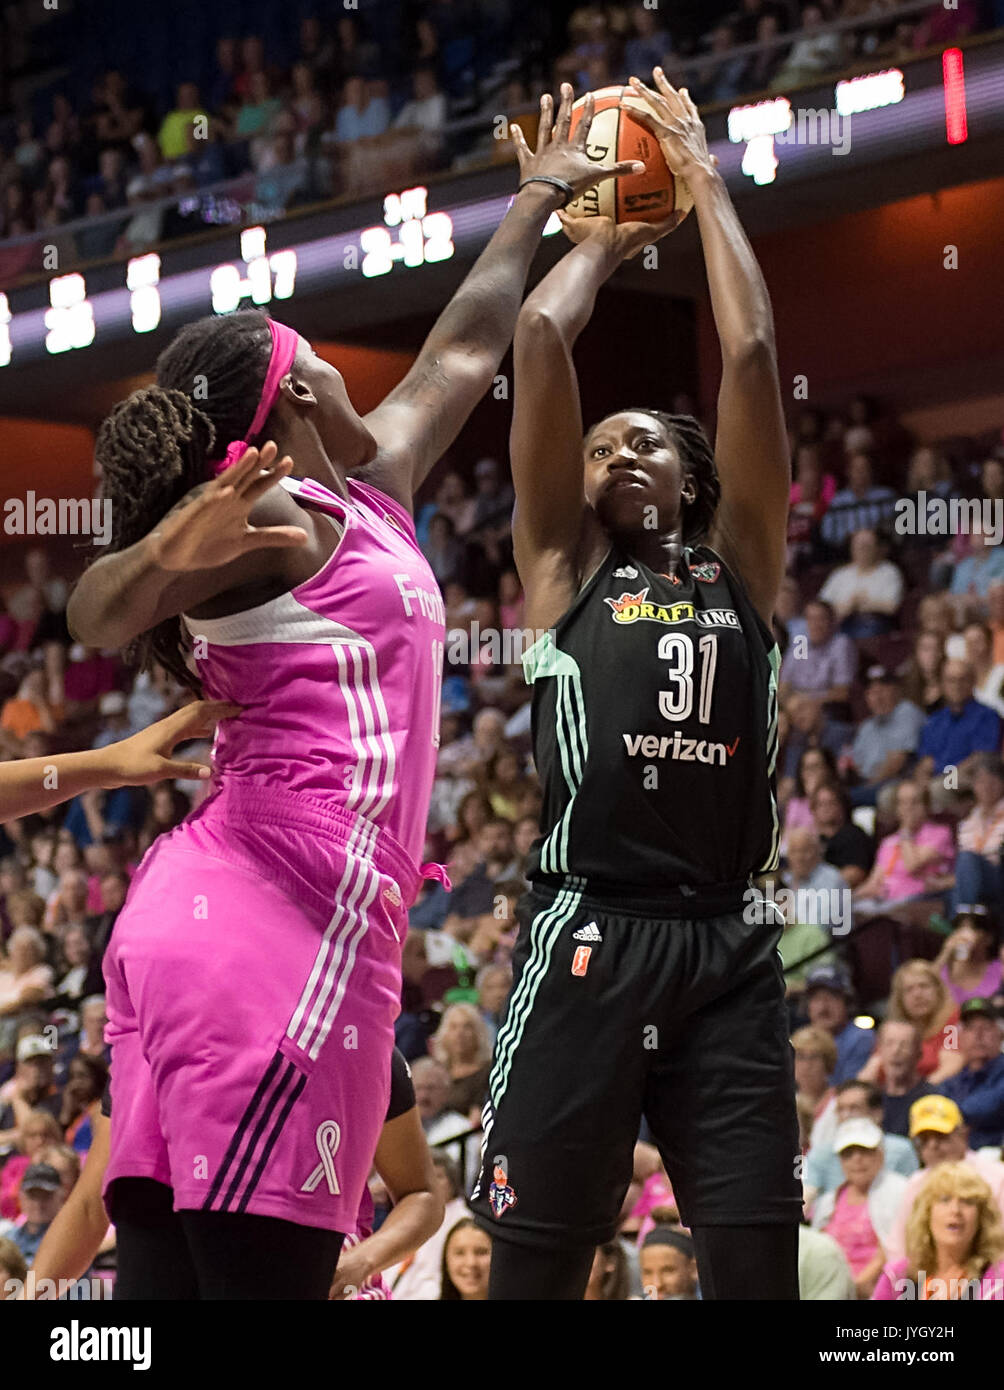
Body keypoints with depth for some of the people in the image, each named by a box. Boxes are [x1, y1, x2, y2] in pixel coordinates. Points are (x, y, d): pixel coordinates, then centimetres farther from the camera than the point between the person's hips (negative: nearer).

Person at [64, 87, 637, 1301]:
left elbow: (460, 353, 40)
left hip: (197, 915, 10)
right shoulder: (273, 510, -1)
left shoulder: (361, 493, 24)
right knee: (260, 1273, -14)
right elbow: (98, 615, -17)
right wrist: (174, 553, -39)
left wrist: (540, 197, 51)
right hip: (283, 918, -10)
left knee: (164, 1266, 1)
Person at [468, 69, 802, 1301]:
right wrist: (597, 243, 22)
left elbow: (750, 356, 9)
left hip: (726, 948, 2)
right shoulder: (563, 566, 13)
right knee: (536, 1260, -2)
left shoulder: (738, 565, 17)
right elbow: (540, 339, 6)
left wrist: (704, 185, 16)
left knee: (757, 1262, -1)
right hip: (588, 937, -2)